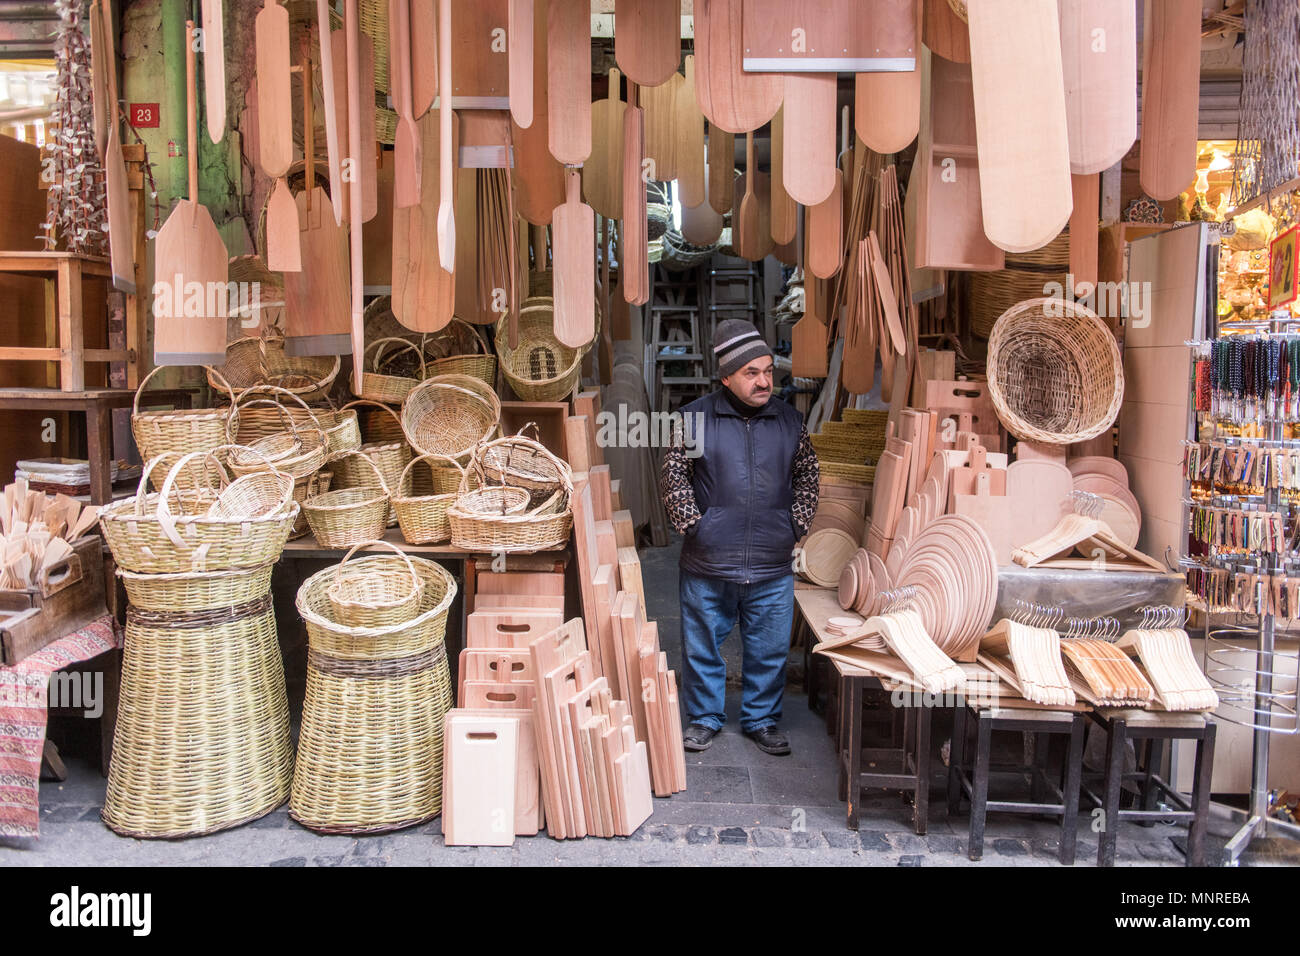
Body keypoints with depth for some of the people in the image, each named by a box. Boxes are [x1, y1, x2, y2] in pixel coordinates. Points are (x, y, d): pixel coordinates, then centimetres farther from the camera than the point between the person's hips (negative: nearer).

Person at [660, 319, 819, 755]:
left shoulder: (789, 420, 4)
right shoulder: (696, 417, -3)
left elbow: (807, 475, 15)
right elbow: (673, 472, 2)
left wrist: (797, 524, 6)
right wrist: (690, 522, -5)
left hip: (772, 569, 2)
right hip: (708, 565, -1)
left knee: (769, 650, 11)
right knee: (702, 646, 11)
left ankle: (762, 721, 30)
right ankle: (704, 719, 30)